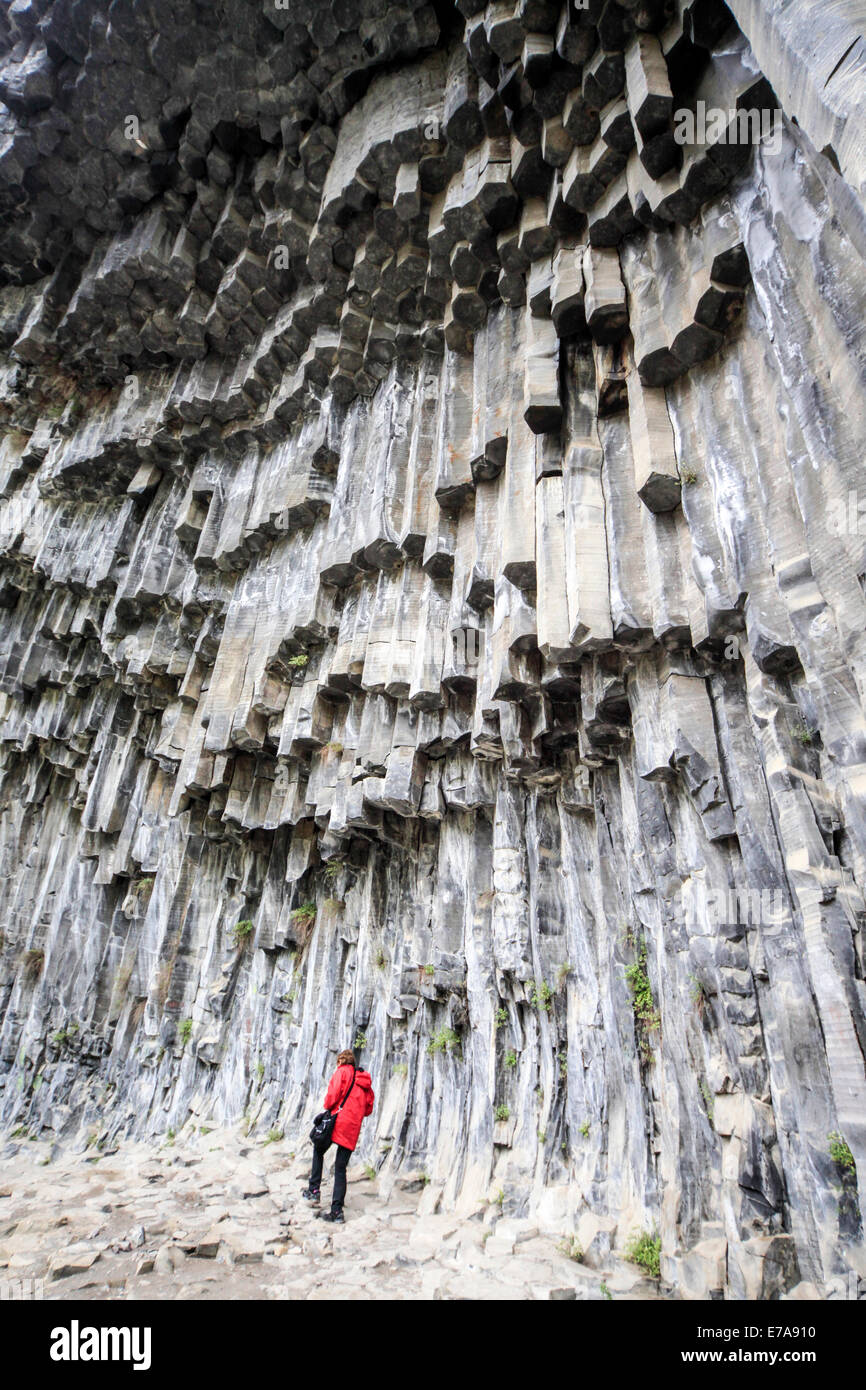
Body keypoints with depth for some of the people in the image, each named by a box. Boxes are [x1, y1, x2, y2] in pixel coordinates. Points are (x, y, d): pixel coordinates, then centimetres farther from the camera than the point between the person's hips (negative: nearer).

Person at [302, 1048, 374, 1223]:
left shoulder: (342, 1071, 0)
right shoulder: (364, 1080, 18)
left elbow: (333, 1093, -11)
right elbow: (368, 1109, 17)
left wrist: (328, 1107, 8)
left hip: (338, 1121, -5)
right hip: (353, 1129, 5)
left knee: (318, 1151, 19)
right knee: (341, 1168, 10)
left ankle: (314, 1191, 12)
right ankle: (337, 1210, 6)